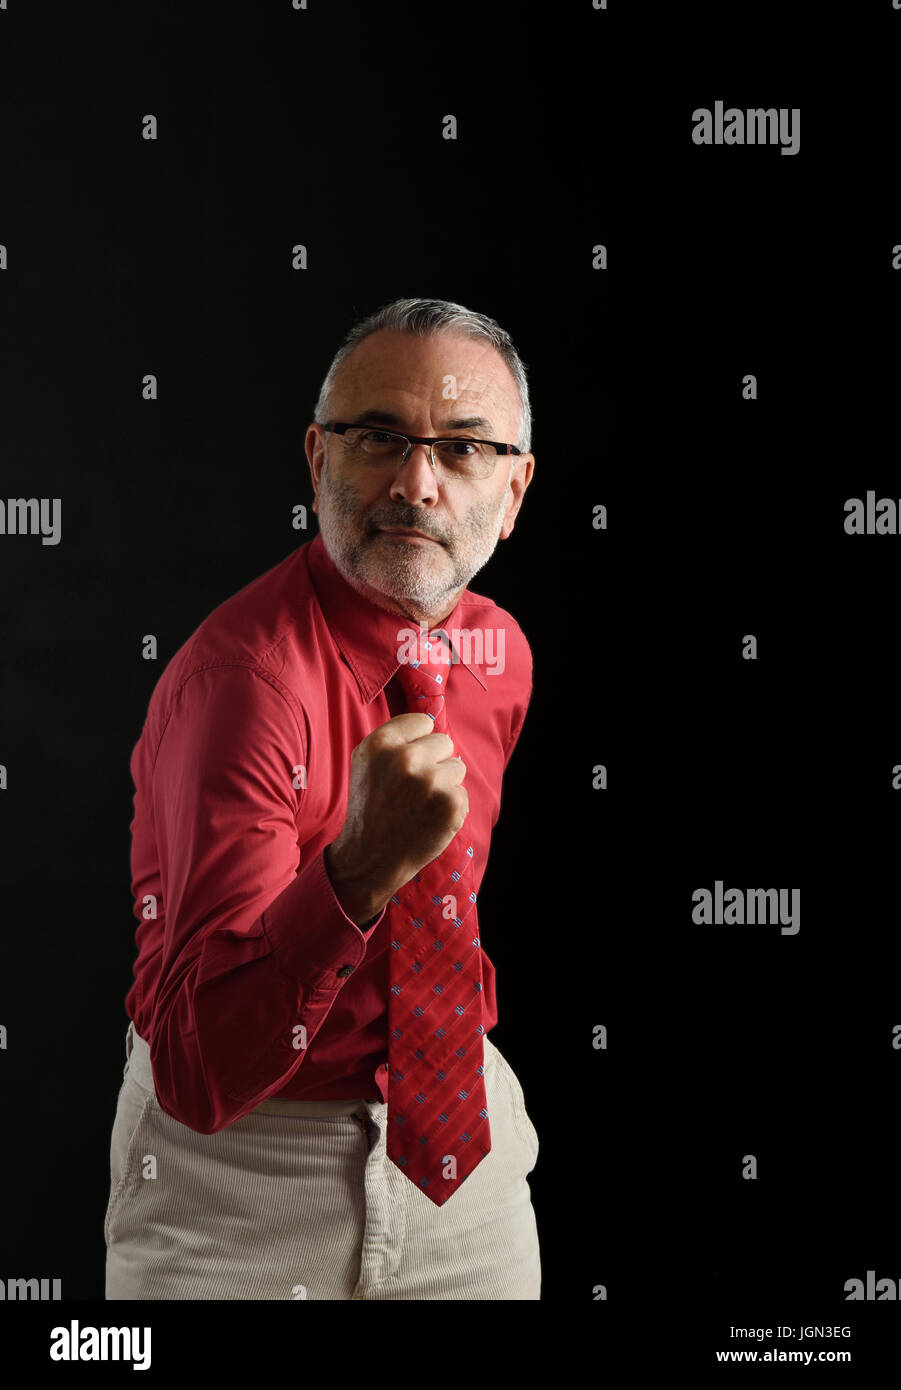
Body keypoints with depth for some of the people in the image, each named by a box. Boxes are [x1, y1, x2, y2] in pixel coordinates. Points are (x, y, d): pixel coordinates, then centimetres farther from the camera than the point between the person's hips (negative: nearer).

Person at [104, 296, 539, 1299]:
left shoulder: (501, 653, -3)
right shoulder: (241, 678, -26)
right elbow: (196, 1072, -31)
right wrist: (361, 869, -44)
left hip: (455, 1143, 6)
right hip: (240, 1174, -5)